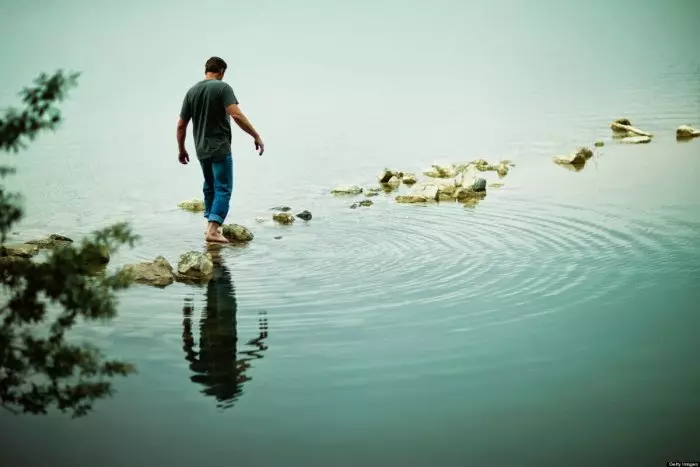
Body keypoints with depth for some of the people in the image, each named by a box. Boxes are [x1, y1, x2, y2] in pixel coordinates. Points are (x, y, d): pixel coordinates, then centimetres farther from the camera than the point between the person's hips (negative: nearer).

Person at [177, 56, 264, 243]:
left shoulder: (192, 91, 7)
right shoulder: (222, 87, -9)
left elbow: (181, 125, 9)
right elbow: (236, 115, -23)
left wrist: (181, 149, 20)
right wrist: (256, 135, -18)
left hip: (201, 149, 6)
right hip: (220, 148, -6)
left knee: (210, 187, 20)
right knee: (223, 189, -4)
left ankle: (211, 225, 26)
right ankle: (213, 230, -13)